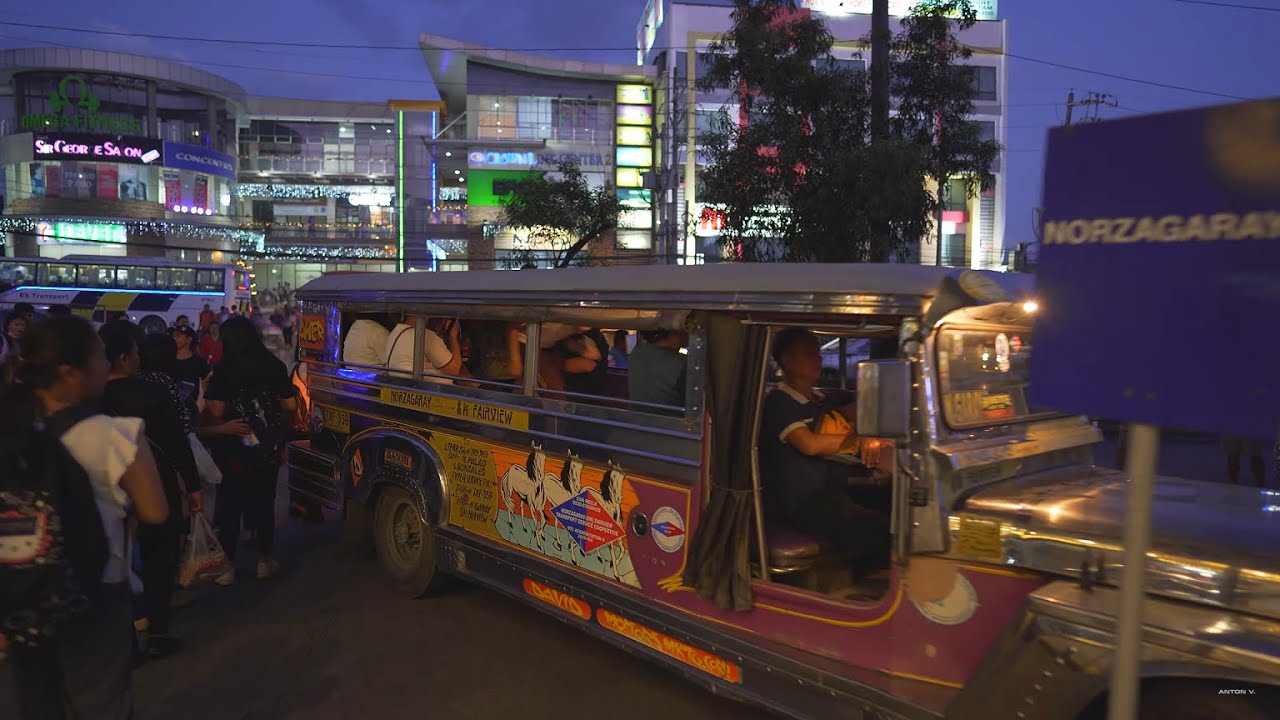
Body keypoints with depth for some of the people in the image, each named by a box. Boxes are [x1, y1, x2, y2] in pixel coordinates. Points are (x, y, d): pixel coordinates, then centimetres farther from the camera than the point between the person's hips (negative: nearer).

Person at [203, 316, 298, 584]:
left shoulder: (223, 371, -11)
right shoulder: (274, 366, -3)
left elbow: (216, 412, -19)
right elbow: (290, 406, -1)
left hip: (234, 448, -2)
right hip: (268, 448, 3)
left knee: (229, 504, 9)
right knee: (264, 502, 14)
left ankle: (227, 565, 13)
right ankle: (264, 561, 22)